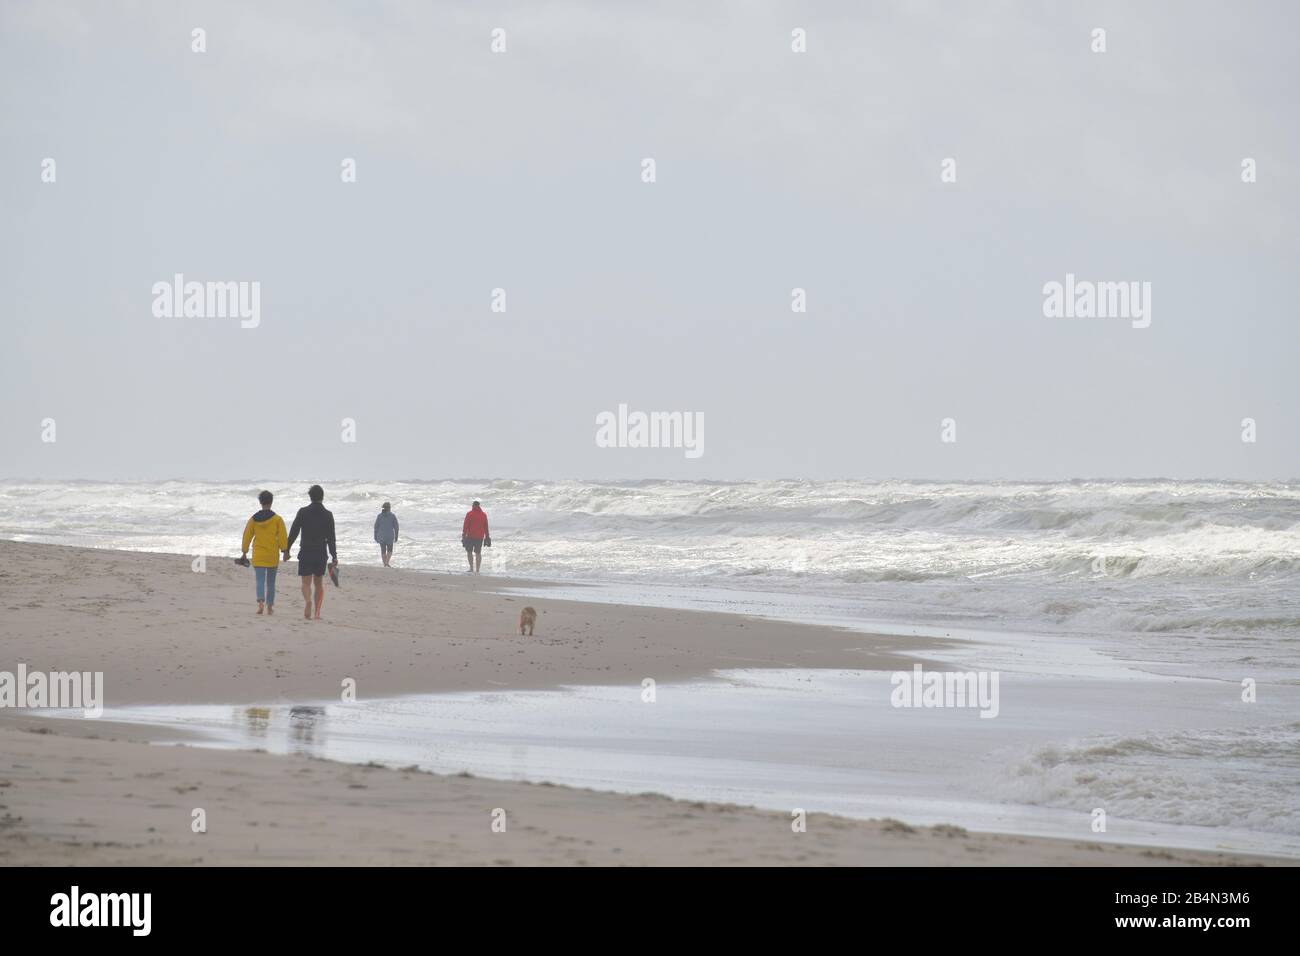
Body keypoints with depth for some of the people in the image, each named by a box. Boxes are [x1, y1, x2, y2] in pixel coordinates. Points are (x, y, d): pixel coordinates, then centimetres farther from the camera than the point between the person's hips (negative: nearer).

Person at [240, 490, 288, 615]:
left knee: (260, 580, -2)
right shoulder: (277, 519, -5)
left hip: (258, 556, 0)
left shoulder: (253, 519, 1)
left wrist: (244, 553, 14)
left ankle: (261, 601, -25)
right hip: (273, 556, 0)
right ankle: (270, 607, 17)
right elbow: (283, 538, -7)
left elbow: (247, 536, 5)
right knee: (271, 582, 12)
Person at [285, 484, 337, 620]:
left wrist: (286, 550, 6)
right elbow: (331, 538, -3)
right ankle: (317, 612, 16)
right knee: (319, 583, 15)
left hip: (305, 553, -1)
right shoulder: (328, 515, -2)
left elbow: (293, 533, -3)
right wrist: (334, 557, 0)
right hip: (321, 553, 1)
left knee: (306, 582, -2)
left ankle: (307, 600, -33)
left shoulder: (303, 512, -4)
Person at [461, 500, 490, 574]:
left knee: (469, 551, 8)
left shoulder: (469, 514, -7)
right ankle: (477, 570, 6)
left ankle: (471, 568, 1)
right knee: (478, 553, 8)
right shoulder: (483, 514, 6)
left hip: (470, 536, -4)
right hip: (480, 537, 4)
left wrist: (463, 536, -5)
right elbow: (486, 527, 10)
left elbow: (465, 526, -8)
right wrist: (487, 537, 17)